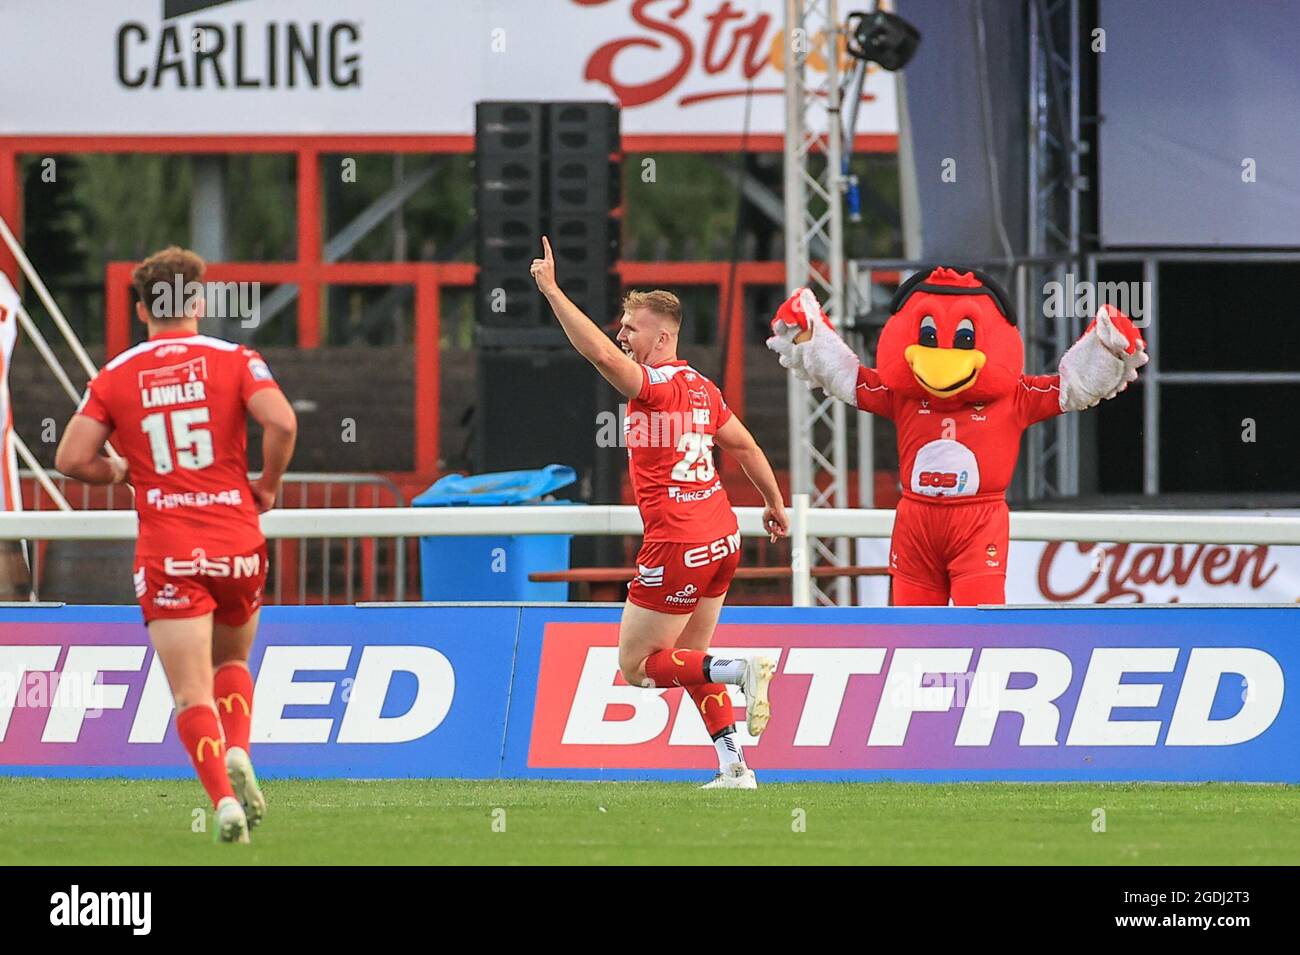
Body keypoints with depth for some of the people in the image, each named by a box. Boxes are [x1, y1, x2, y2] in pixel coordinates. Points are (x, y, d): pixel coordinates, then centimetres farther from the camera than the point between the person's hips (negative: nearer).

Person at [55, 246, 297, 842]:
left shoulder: (116, 377, 2)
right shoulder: (233, 360, 0)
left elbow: (71, 459, -4)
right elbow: (281, 422, -15)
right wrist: (267, 485, 2)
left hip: (167, 554, -1)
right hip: (236, 545, 1)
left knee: (192, 695, -2)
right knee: (232, 663, 24)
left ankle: (224, 797, -22)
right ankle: (237, 752, -2)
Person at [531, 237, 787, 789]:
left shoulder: (652, 385, -14)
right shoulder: (700, 387, 11)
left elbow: (600, 353, -30)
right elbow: (745, 447, 20)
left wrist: (551, 290, -28)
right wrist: (775, 505, 33)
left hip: (677, 545, -9)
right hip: (721, 538, 9)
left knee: (636, 665, 2)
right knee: (690, 659, 17)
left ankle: (742, 670, -16)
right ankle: (734, 767, 9)